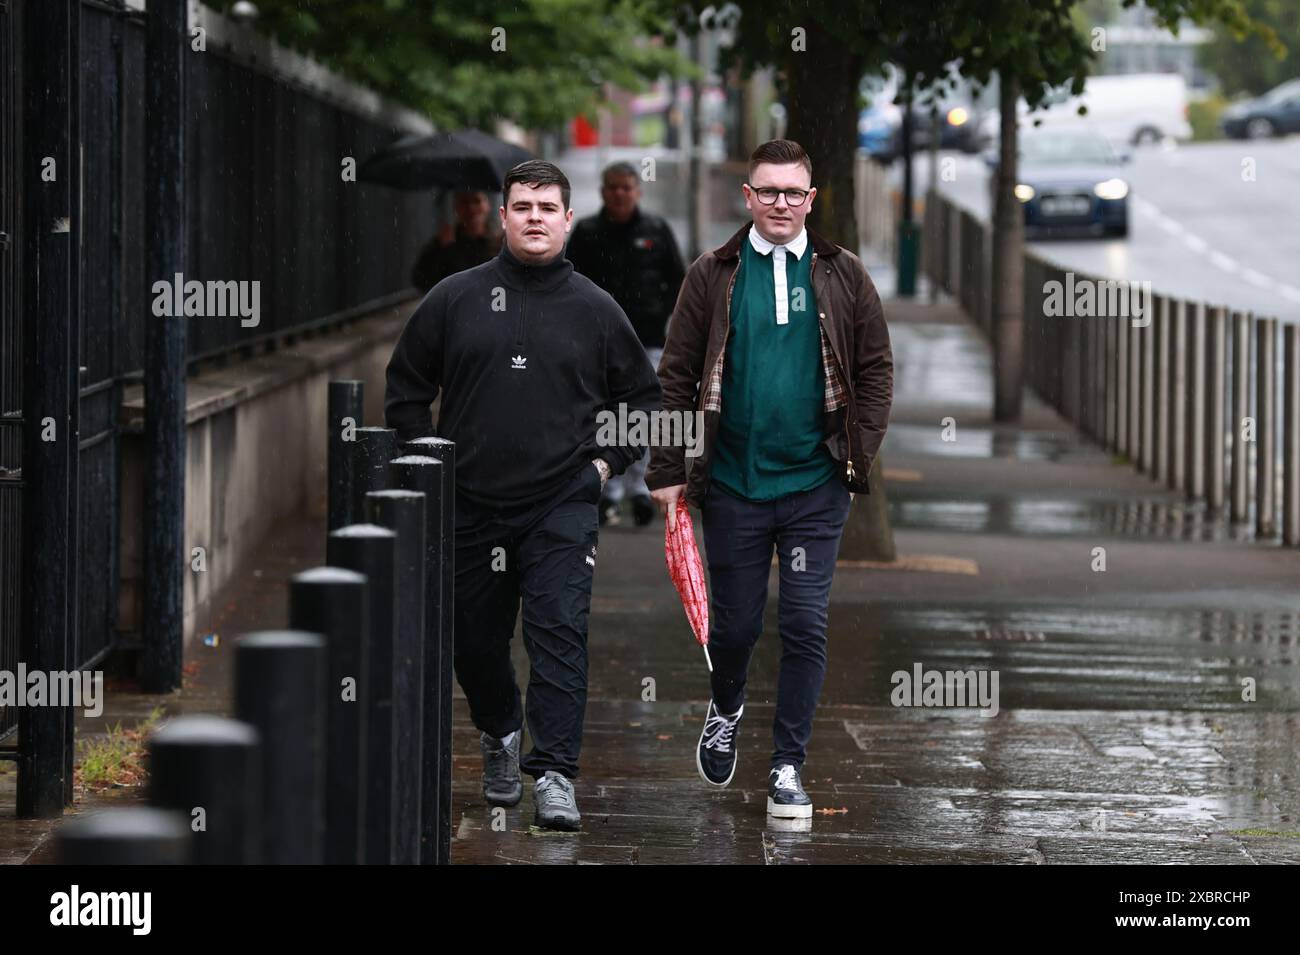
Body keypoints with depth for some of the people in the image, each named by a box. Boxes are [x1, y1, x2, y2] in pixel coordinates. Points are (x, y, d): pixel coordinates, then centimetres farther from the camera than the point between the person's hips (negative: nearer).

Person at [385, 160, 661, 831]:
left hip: (562, 505, -2)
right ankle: (499, 736, 38)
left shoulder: (594, 310, 4)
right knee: (474, 638, 11)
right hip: (471, 506, 2)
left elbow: (644, 397, 15)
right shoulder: (456, 298, 4)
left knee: (560, 634, -13)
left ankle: (554, 775, -13)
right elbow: (405, 389, 12)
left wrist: (608, 462, 5)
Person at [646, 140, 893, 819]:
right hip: (733, 484, 0)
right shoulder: (714, 276, 2)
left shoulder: (842, 276, 4)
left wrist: (858, 452, -1)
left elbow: (876, 369, 9)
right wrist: (668, 472, -1)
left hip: (816, 485, 0)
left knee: (806, 626, -3)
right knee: (735, 623, 8)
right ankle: (725, 709, 40)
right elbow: (676, 376, 3)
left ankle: (788, 768, 6)